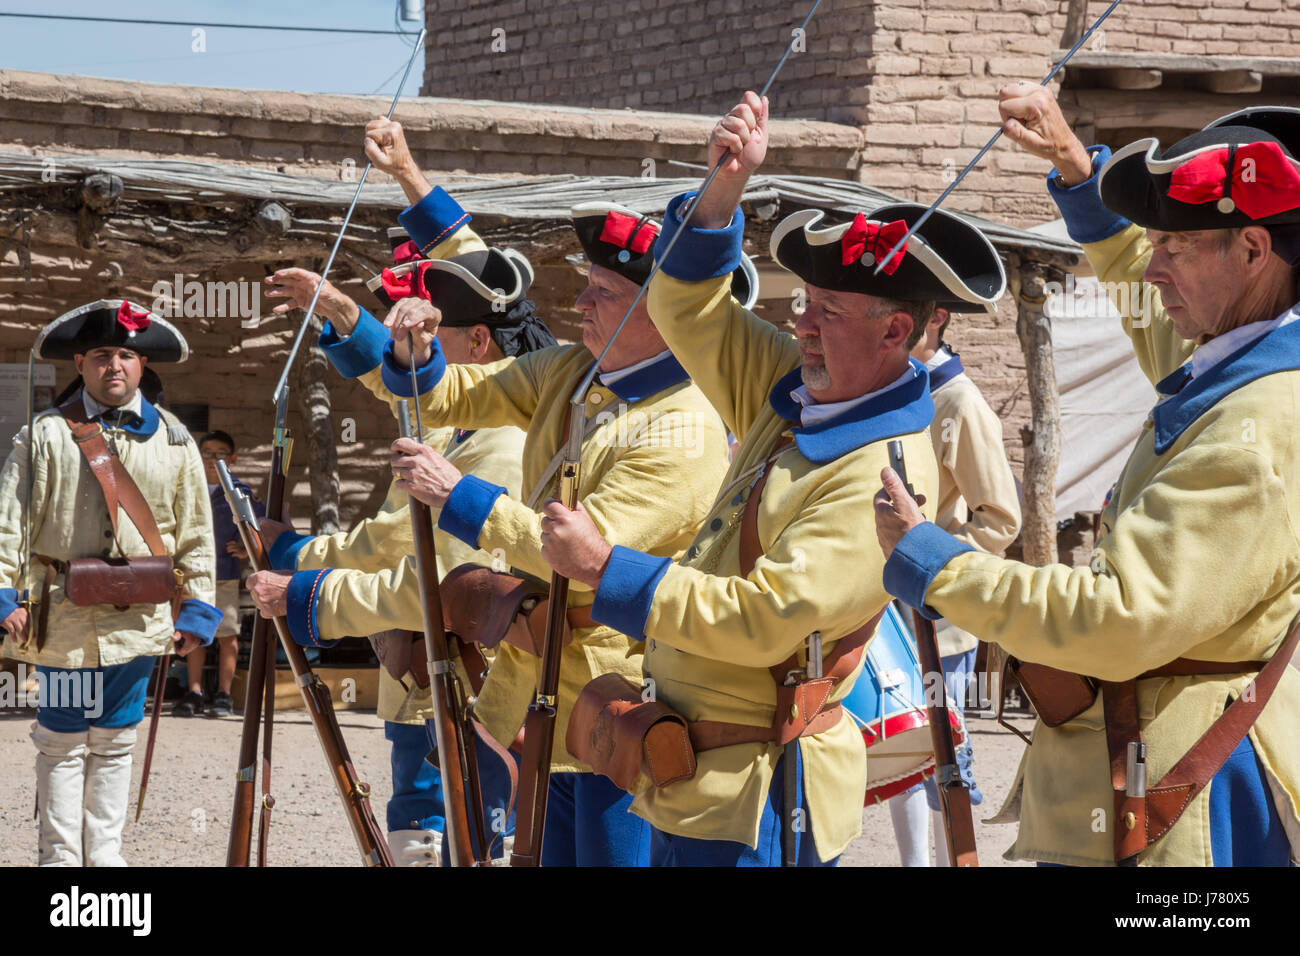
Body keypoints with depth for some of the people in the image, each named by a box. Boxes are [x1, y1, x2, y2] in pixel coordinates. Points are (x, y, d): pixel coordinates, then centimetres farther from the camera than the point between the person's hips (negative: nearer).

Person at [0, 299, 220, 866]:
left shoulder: (172, 439, 8)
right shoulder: (47, 435, 1)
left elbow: (196, 535, 10)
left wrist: (196, 609, 5)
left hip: (139, 616, 2)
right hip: (64, 614, -2)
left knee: (116, 738, 10)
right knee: (64, 739, 0)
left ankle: (104, 852, 20)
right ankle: (61, 856, 9)